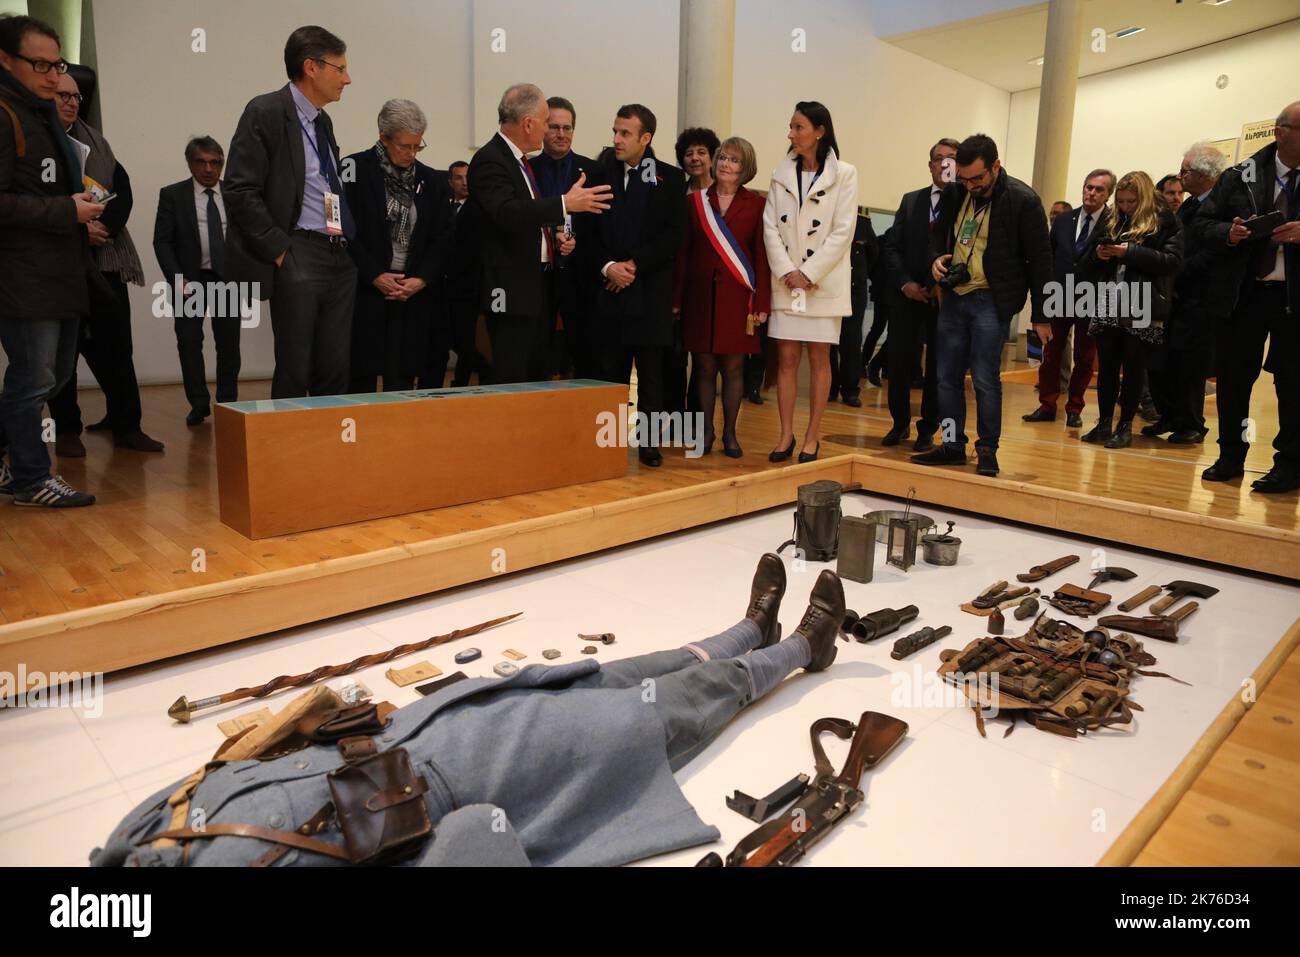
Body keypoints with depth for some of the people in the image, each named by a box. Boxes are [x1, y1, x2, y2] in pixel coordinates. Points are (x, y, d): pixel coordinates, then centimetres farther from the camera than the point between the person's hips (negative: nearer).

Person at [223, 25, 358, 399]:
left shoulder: (323, 120, 20)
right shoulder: (265, 112, -4)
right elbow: (239, 192, -10)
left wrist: (352, 247, 11)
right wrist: (280, 250, -13)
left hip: (341, 257, 7)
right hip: (298, 259, -7)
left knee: (336, 369, 5)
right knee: (295, 370, -3)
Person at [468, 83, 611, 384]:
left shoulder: (521, 161, 19)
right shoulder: (489, 161, -11)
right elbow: (507, 213, -29)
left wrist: (558, 242, 9)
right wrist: (564, 204, -32)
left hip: (540, 289, 10)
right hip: (512, 292, -9)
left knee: (537, 379, 12)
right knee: (511, 382, -8)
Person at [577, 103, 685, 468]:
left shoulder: (670, 178, 6)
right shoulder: (600, 175, 11)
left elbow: (674, 234, -2)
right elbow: (586, 232, 6)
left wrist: (634, 264, -11)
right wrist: (607, 267, -10)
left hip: (650, 290, -1)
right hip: (606, 288, 2)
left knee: (651, 372, 2)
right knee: (609, 370, 2)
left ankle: (649, 441, 10)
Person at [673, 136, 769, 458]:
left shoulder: (755, 204, 4)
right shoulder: (695, 202, 8)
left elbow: (762, 255, 1)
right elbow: (682, 253, 6)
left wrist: (762, 303, -5)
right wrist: (676, 299, 0)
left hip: (737, 297, -1)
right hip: (701, 294, 1)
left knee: (733, 367, 3)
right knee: (704, 366, 3)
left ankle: (730, 433, 14)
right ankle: (706, 431, 16)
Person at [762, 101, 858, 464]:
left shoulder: (843, 174, -2)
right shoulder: (781, 174, 8)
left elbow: (842, 232, -8)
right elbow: (770, 227, 3)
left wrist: (809, 274, -13)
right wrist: (786, 271, -9)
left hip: (824, 281, -3)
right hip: (786, 281, 3)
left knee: (819, 358, 3)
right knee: (786, 358, 3)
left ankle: (812, 437, 9)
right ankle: (786, 435, 10)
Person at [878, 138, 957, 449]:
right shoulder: (911, 201, 11)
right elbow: (892, 246, 7)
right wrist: (904, 283, -6)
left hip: (946, 297, -2)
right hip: (908, 295, 3)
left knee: (937, 368, 5)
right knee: (899, 364, 5)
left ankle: (928, 430, 18)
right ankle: (900, 424, 23)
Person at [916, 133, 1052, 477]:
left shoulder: (1023, 201, -10)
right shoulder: (954, 194, 5)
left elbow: (1040, 261, -6)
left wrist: (1040, 316, -5)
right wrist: (936, 259, -1)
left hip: (991, 300, -5)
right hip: (953, 296, 6)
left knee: (985, 379, -5)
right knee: (947, 377, 7)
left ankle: (987, 449, 8)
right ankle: (953, 445, 18)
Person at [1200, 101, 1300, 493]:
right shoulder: (1240, 177, 3)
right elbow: (1206, 225, 6)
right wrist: (1229, 234, -14)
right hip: (1245, 292, 2)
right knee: (1233, 377, 8)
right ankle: (1230, 457, 22)